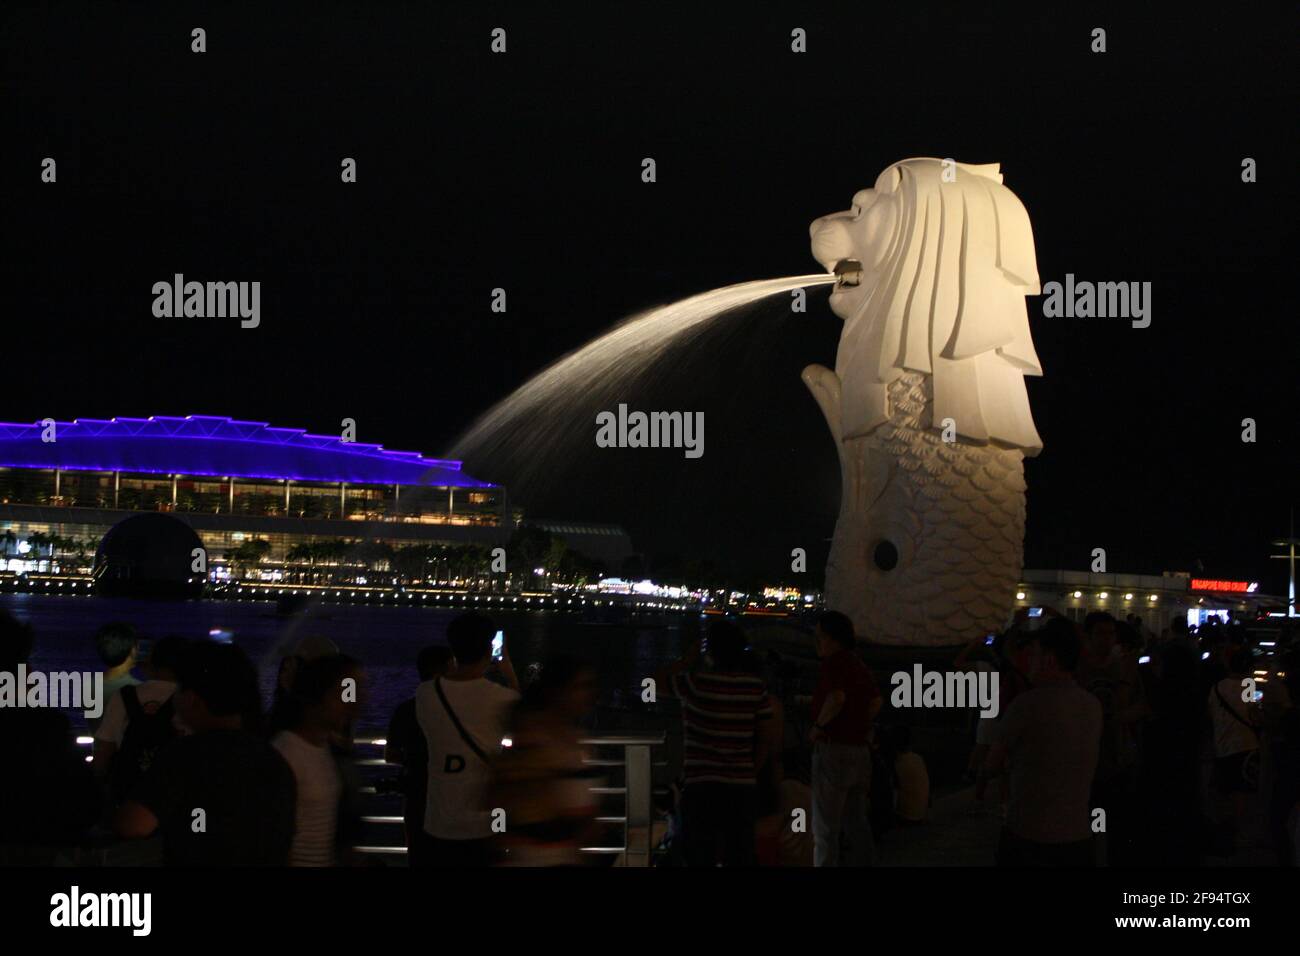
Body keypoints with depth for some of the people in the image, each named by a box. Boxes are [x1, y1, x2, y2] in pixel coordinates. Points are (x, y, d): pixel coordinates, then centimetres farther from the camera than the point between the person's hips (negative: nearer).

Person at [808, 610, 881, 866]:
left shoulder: (834, 662, -13)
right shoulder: (858, 664, 14)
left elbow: (837, 698, -29)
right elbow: (877, 701, 26)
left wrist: (818, 726, -16)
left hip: (833, 748, -9)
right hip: (860, 750, 9)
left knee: (825, 826, -2)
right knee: (856, 821, 15)